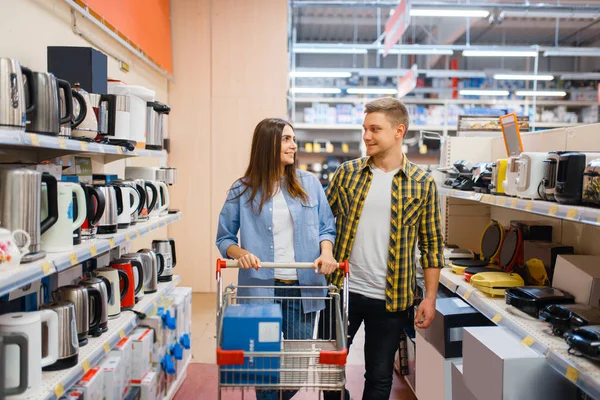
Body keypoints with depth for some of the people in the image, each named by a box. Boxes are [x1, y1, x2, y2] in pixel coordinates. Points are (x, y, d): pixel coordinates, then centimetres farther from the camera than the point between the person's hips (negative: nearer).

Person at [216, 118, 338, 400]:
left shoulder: (309, 184, 5)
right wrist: (241, 253, -16)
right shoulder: (243, 190, 1)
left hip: (304, 287, 2)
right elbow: (224, 238, 5)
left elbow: (326, 227, 8)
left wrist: (326, 252, -11)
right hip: (260, 288, -2)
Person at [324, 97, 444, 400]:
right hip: (343, 290, 2)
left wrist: (430, 298, -3)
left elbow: (432, 244, 0)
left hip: (391, 299, -1)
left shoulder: (422, 184, -3)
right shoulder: (347, 172, 0)